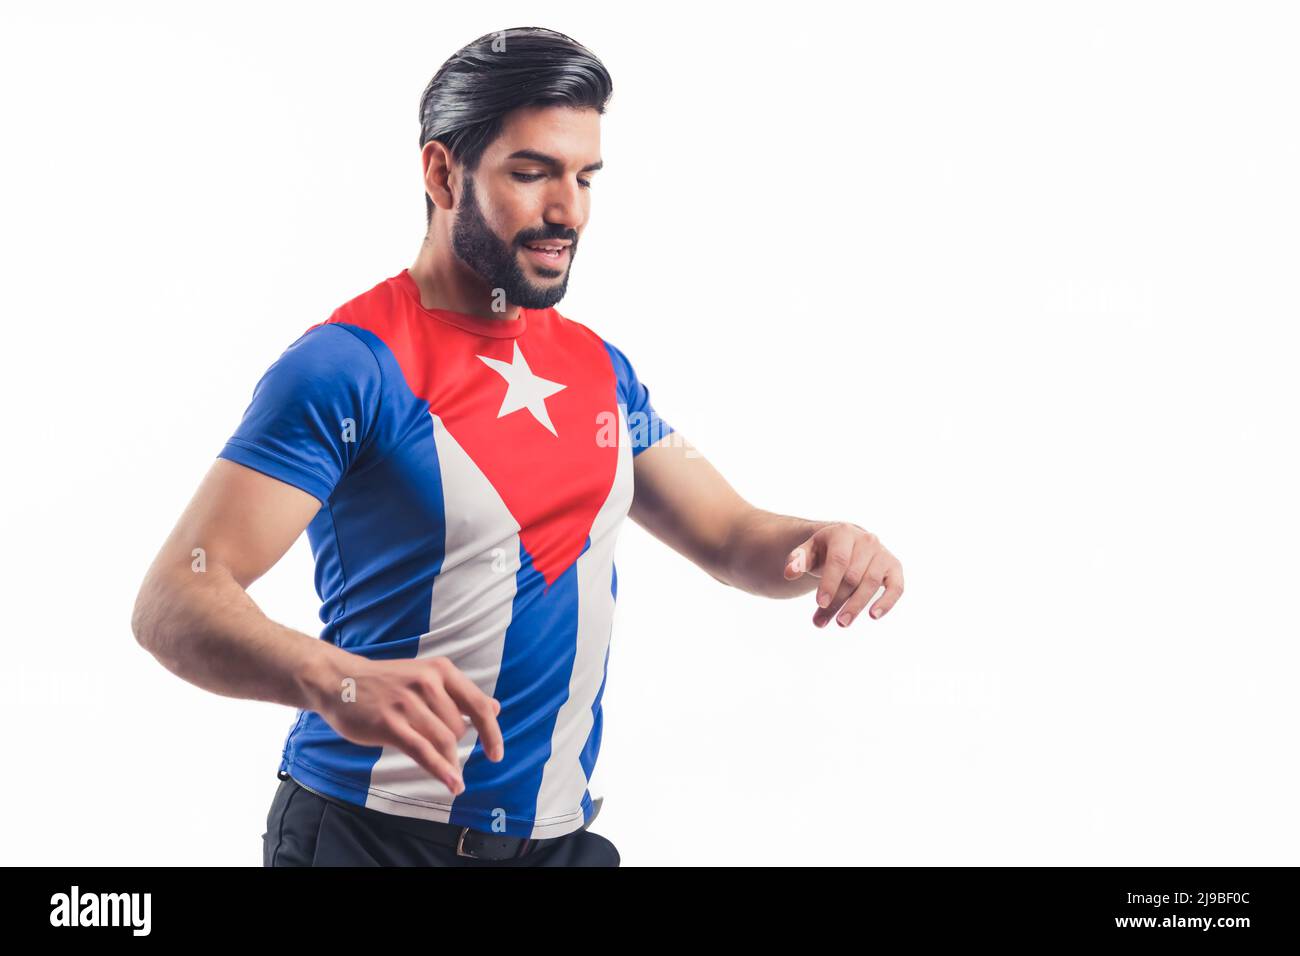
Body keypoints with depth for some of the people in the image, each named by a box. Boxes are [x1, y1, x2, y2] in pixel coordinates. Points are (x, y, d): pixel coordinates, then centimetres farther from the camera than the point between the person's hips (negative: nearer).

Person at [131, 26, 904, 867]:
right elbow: (172, 604, -21)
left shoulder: (602, 370, 7)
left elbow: (730, 536, 15)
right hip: (368, 831, -6)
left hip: (558, 831, 6)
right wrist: (335, 680, -41)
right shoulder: (350, 367, -15)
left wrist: (819, 545, -9)